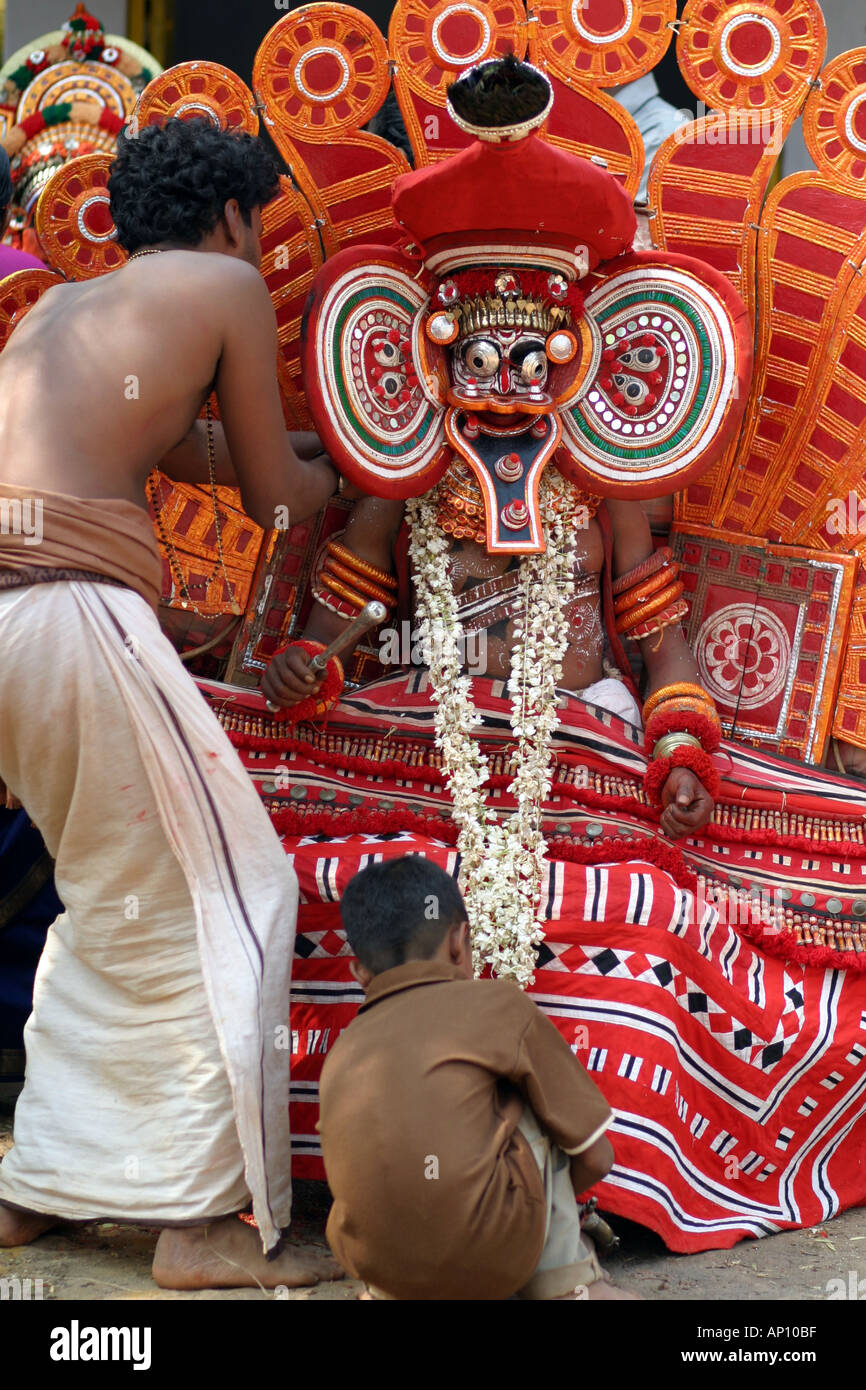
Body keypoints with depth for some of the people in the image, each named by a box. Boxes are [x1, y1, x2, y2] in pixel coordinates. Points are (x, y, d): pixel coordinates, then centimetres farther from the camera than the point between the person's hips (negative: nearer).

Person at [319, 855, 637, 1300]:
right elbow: (596, 1158, 10)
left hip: (373, 1264, 5)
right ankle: (565, 1284, 20)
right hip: (492, 1260, -4)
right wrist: (550, 1201, 33)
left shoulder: (341, 1052, 17)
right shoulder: (500, 1005, 6)